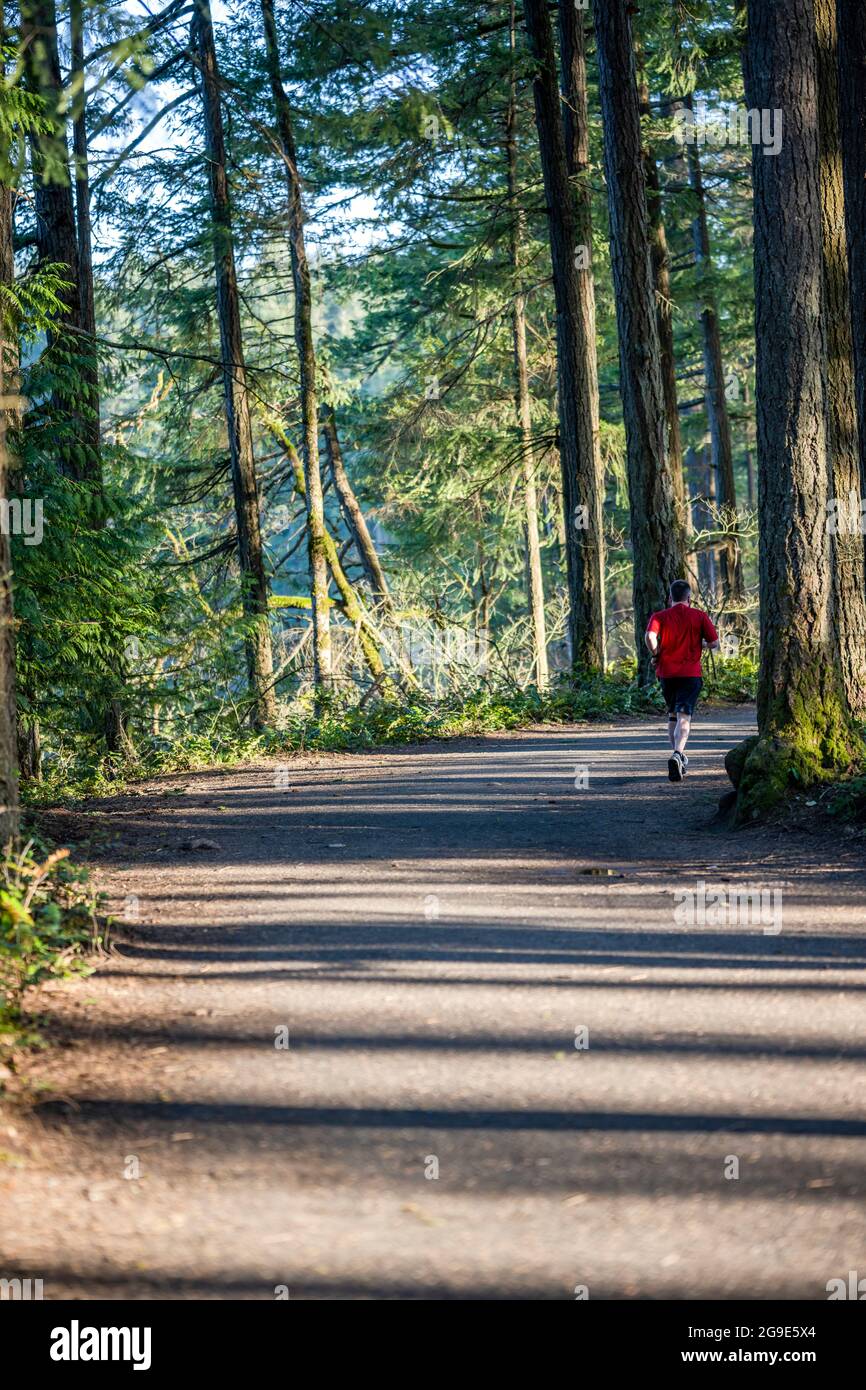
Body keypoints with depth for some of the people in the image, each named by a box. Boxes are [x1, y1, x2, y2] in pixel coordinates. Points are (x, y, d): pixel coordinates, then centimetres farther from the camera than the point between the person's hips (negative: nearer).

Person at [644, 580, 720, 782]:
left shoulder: (659, 616, 2)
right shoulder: (699, 616, 3)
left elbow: (650, 636, -17)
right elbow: (714, 643, -1)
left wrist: (655, 654, -2)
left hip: (666, 673, 2)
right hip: (691, 673, -2)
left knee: (672, 716, 20)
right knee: (683, 717, -10)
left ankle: (679, 758, 27)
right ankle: (677, 755, -33)